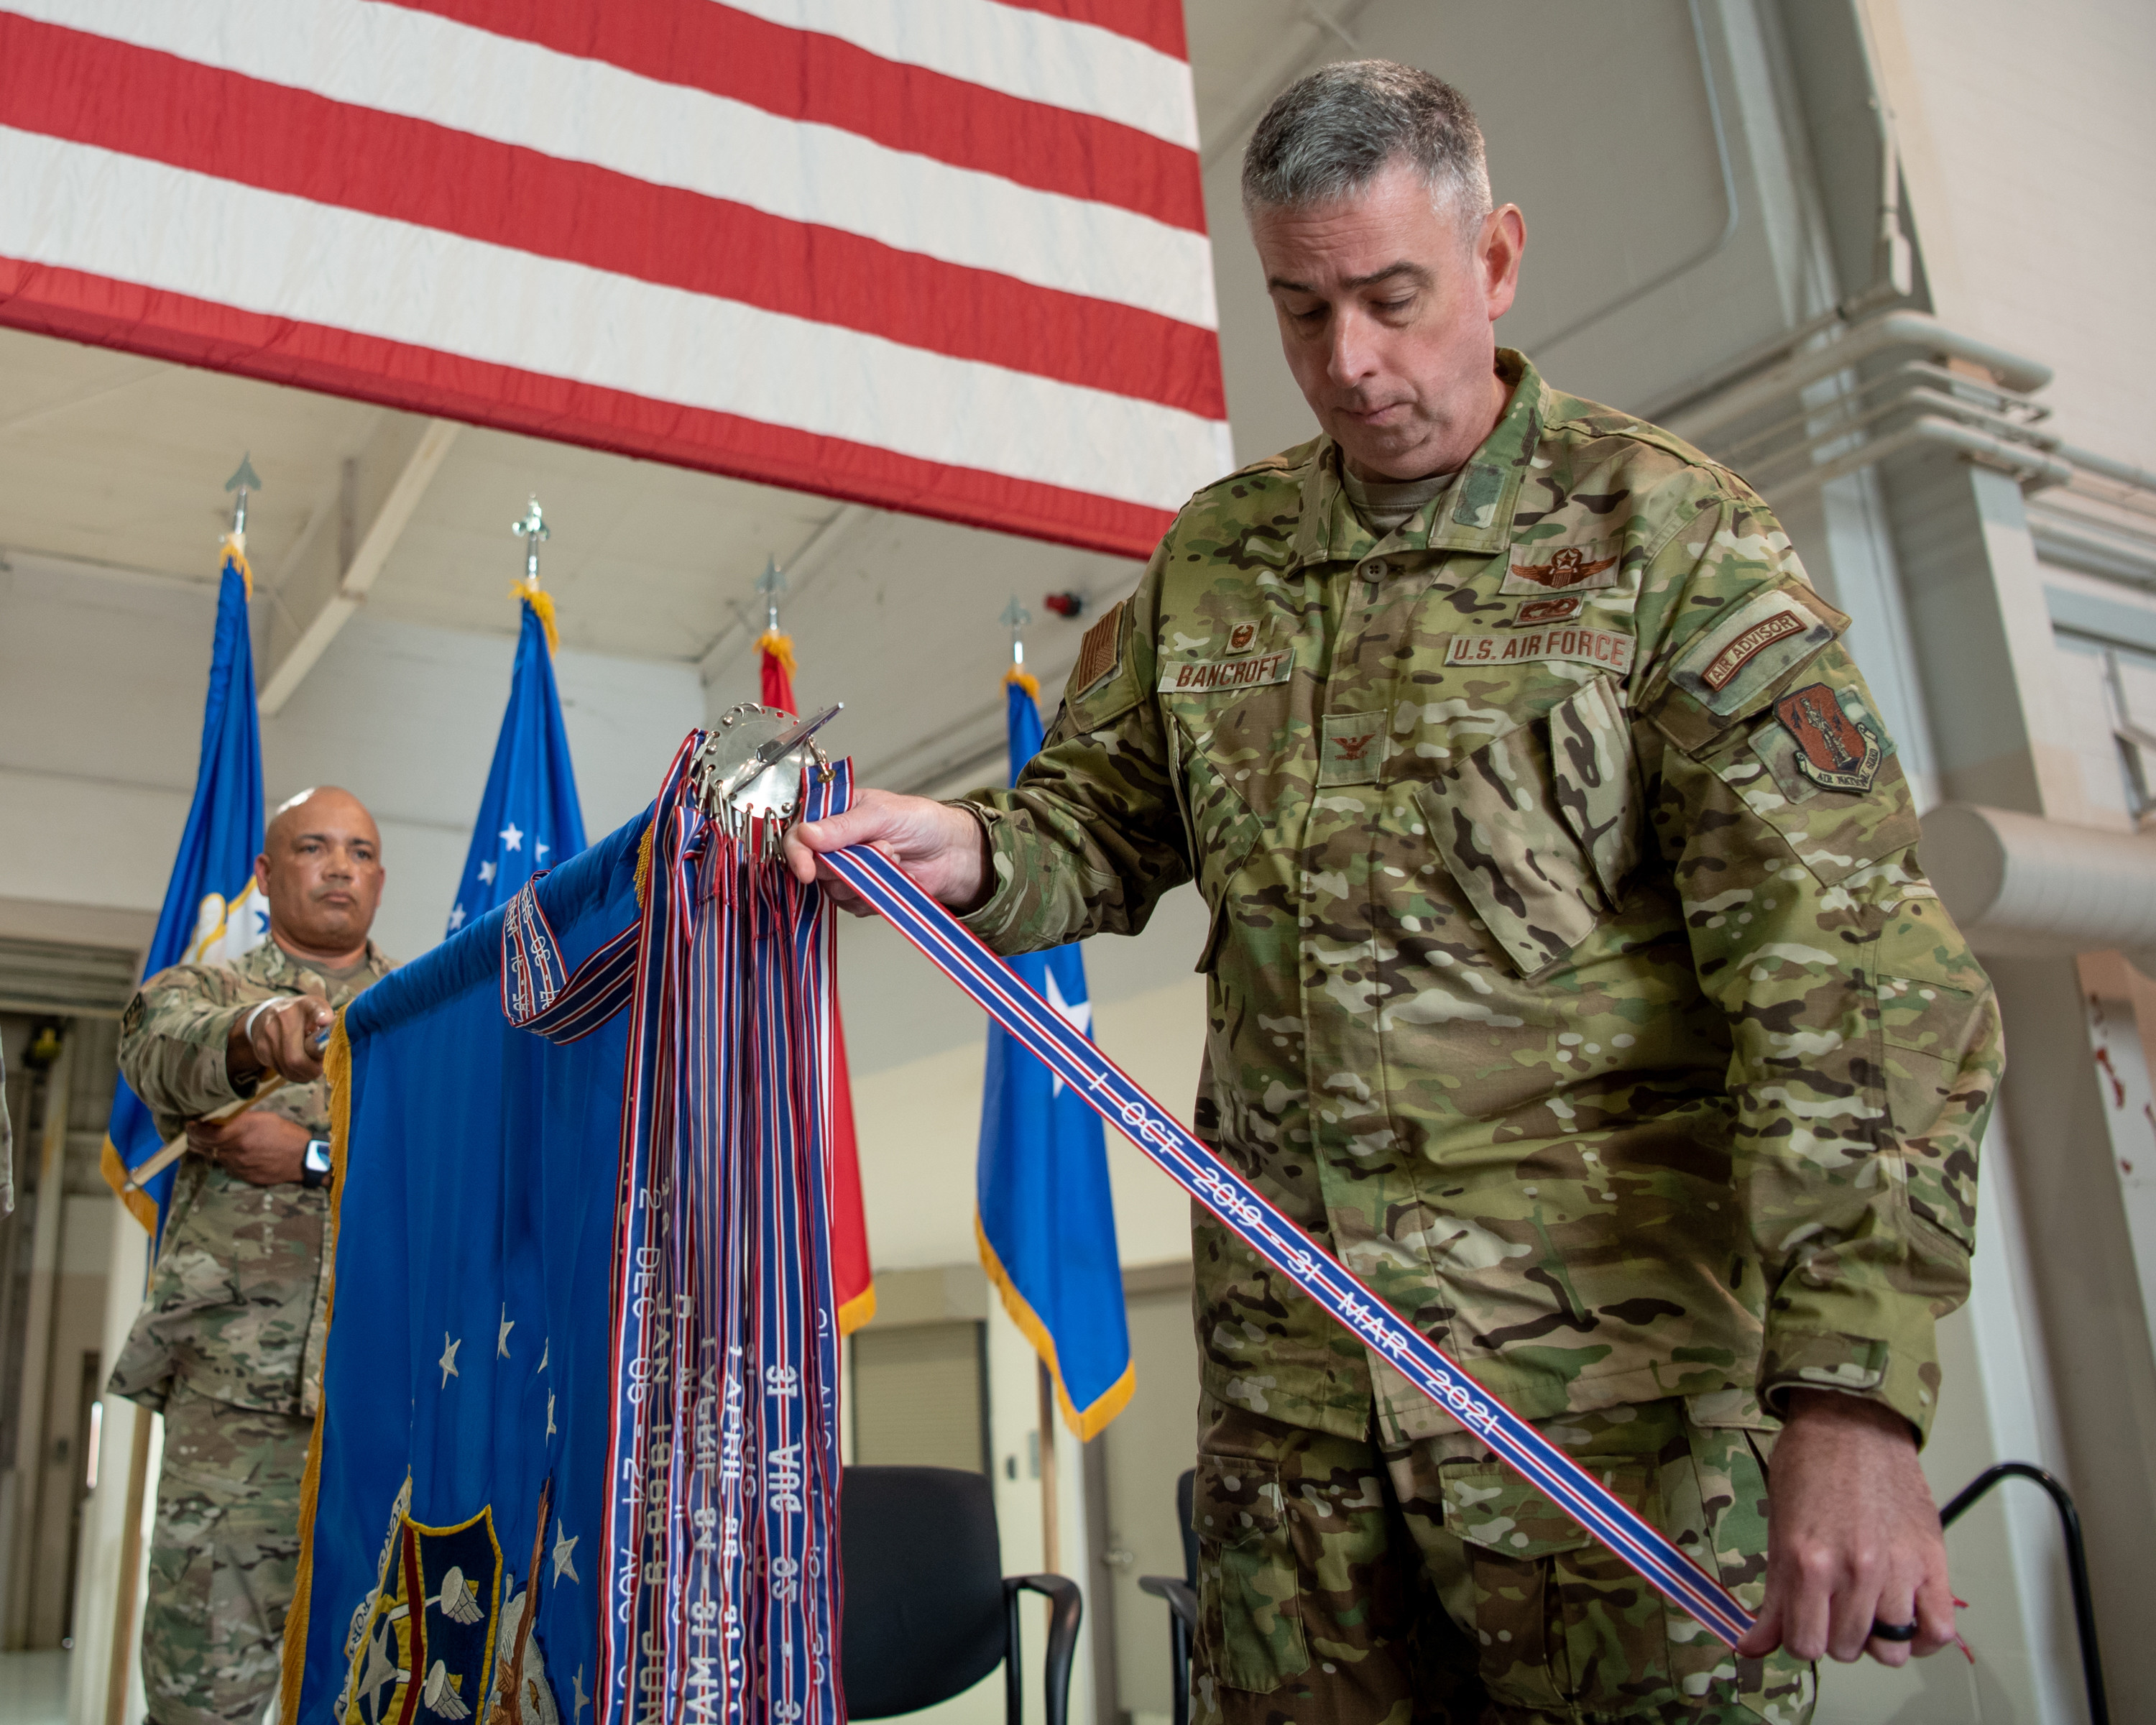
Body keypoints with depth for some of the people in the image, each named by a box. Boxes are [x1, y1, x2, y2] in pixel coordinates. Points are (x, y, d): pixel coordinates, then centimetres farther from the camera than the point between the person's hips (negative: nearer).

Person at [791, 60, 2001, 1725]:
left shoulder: (1676, 537, -7)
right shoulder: (1212, 556, 9)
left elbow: (1851, 973, -14)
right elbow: (1107, 821, 18)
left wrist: (1856, 1394, -23)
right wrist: (976, 856, -7)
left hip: (1609, 1368, -4)